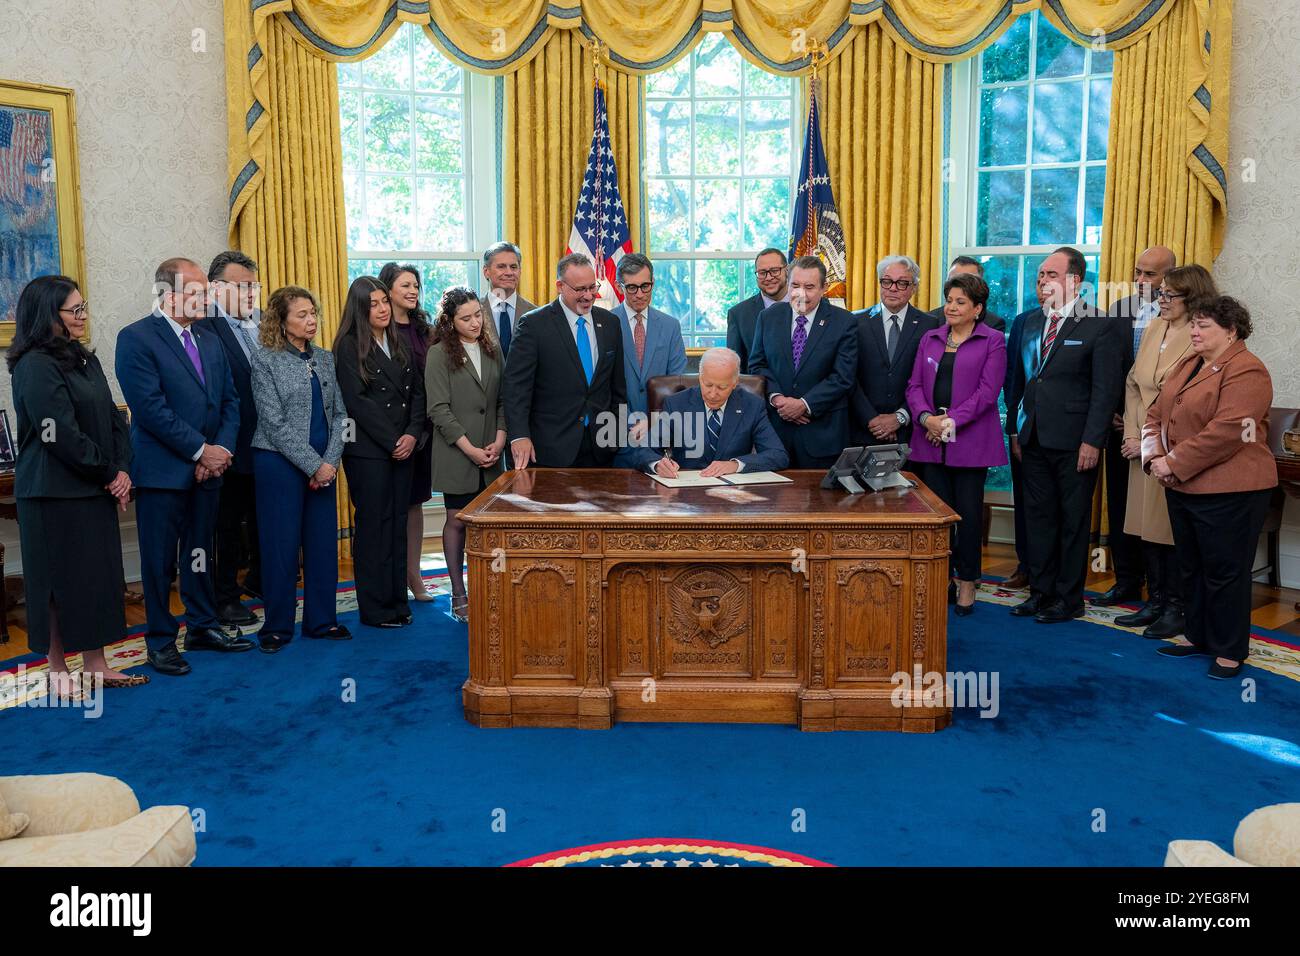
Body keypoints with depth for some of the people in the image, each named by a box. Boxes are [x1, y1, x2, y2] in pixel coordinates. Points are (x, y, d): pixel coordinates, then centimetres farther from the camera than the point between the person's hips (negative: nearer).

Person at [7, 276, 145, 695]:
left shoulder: (85, 361, 12)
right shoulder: (35, 367, -13)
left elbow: (113, 419, 11)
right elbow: (62, 435, -18)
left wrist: (122, 470, -3)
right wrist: (109, 475, -11)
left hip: (96, 489, 8)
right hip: (56, 492, -8)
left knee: (98, 574, 10)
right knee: (59, 578, 2)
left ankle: (96, 664, 19)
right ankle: (57, 671, 14)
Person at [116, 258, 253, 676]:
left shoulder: (210, 341, 13)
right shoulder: (136, 338, -8)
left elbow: (230, 401, 12)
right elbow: (150, 407, -16)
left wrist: (222, 448, -4)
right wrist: (200, 450, -15)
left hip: (208, 468, 6)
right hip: (163, 468, -6)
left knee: (200, 551, 15)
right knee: (160, 558, 3)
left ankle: (202, 626, 26)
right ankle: (161, 641, 13)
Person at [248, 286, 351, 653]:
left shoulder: (324, 359, 10)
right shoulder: (265, 359, -6)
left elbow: (339, 413, 8)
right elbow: (275, 422, -12)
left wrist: (330, 461, -6)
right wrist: (314, 465, -14)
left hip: (323, 466, 5)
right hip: (280, 464, -5)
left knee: (323, 542, 8)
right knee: (281, 544, 3)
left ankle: (321, 619, 21)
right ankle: (278, 626, 15)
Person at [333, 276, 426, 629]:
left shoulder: (399, 344, 14)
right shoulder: (349, 347, -5)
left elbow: (416, 392, 10)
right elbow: (358, 401, -12)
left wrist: (412, 434, -5)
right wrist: (392, 442, -13)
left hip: (403, 447, 6)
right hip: (367, 450, -6)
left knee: (398, 522, 8)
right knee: (373, 524, -1)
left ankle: (397, 600, 17)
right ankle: (374, 608, 8)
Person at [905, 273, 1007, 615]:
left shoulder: (993, 341, 1)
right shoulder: (930, 339, 14)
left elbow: (987, 391, -8)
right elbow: (915, 385, 8)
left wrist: (951, 421, -15)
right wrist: (926, 418, -10)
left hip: (970, 441, -3)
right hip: (931, 441, 4)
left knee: (969, 511, 1)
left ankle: (967, 581, 13)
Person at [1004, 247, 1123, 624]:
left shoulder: (1100, 327, -7)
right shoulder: (1031, 322, 12)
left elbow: (1106, 390, -10)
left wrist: (1092, 441, -16)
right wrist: (1015, 430, 12)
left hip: (1073, 443, -6)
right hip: (1034, 438, 6)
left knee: (1073, 521, 5)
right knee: (1039, 517, 12)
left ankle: (1069, 599, 15)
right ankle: (1041, 592, 22)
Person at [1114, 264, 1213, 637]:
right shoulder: (1153, 328, 7)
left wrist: (1150, 443, -12)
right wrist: (1132, 434, 2)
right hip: (1143, 447, 6)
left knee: (1172, 529, 2)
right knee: (1147, 527, 12)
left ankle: (1177, 609, 17)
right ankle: (1156, 602, 24)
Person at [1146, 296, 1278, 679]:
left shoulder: (1247, 372, -14)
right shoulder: (1188, 365, 13)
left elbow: (1225, 432, -24)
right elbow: (1156, 414, 12)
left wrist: (1174, 462, -19)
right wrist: (1154, 456, -4)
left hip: (1228, 492, -8)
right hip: (1182, 488, 8)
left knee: (1225, 572, 1)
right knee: (1192, 568, 17)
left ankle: (1230, 651, 14)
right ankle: (1198, 637, 31)